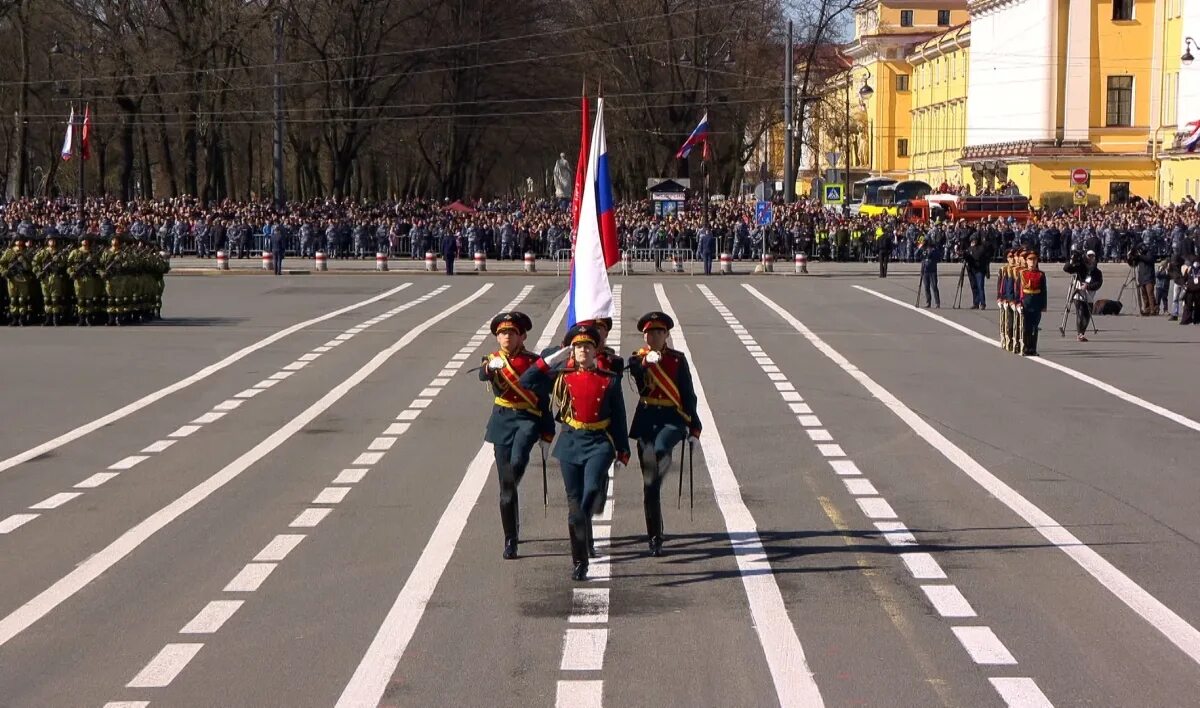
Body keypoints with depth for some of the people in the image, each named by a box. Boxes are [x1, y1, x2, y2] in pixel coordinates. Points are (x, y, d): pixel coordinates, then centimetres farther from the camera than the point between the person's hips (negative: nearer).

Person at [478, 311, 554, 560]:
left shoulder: (533, 361, 2)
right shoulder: (493, 360, 4)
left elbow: (544, 400, 4)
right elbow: (482, 375, -20)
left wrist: (547, 435, 0)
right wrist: (491, 366, -44)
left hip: (528, 420, -2)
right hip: (502, 421, 2)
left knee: (517, 462, -34)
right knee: (506, 485, 3)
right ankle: (511, 539, 12)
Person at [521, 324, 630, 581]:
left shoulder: (609, 381, 3)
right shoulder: (561, 378, 5)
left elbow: (619, 419, 6)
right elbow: (526, 381, -4)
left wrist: (623, 454, 2)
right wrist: (552, 359, -5)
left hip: (599, 444, -1)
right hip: (570, 444, 1)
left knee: (592, 488, -30)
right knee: (575, 502, 4)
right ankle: (579, 562, 11)